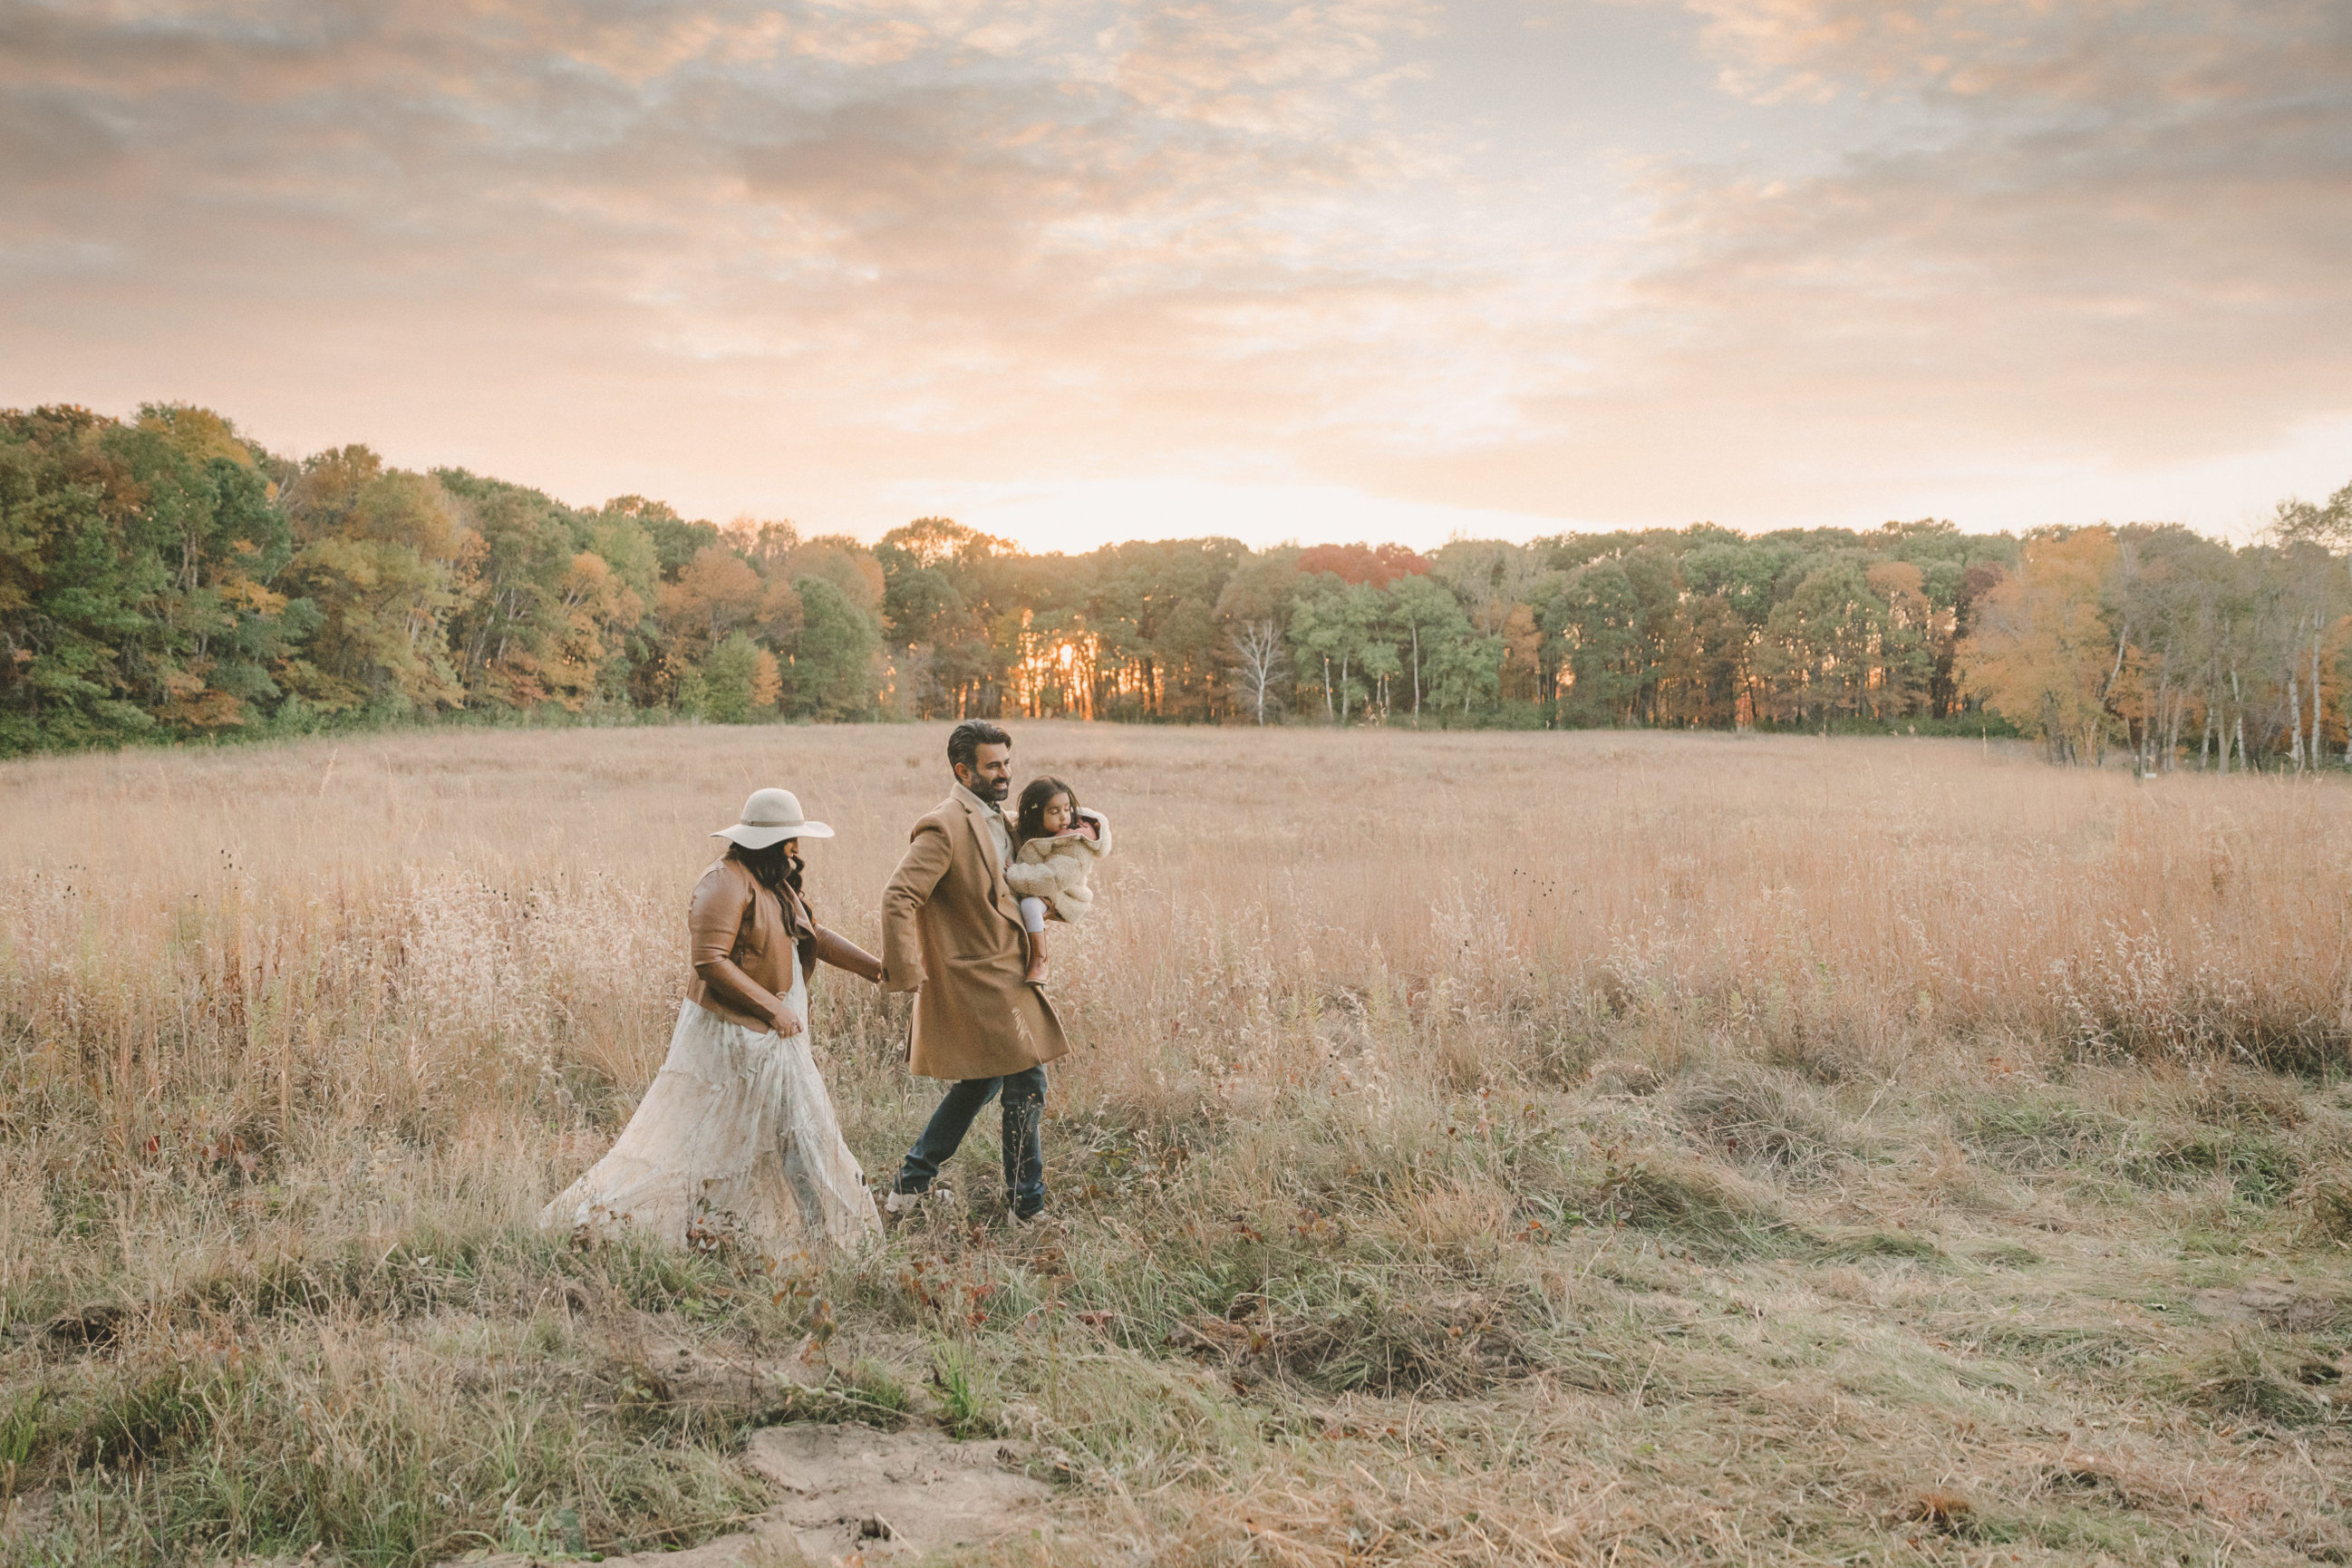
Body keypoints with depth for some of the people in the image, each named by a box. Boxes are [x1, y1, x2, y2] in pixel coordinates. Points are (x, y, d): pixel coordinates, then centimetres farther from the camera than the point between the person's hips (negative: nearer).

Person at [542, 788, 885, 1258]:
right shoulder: (727, 881, -18)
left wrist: (878, 968, 13)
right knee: (696, 1134, -4)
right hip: (730, 1030, -10)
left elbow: (814, 936, 19)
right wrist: (773, 1007, -23)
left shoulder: (777, 883, 12)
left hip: (772, 1031, 10)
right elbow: (710, 961, -25)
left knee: (795, 1128, 13)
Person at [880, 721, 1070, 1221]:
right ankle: (1027, 1207, 9)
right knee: (1027, 1085, -4)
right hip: (980, 982, -10)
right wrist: (905, 975, -24)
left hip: (1001, 976, 10)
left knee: (980, 1082, 19)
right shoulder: (945, 828, -18)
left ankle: (911, 1184, 29)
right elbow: (898, 898, -24)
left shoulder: (997, 819, 11)